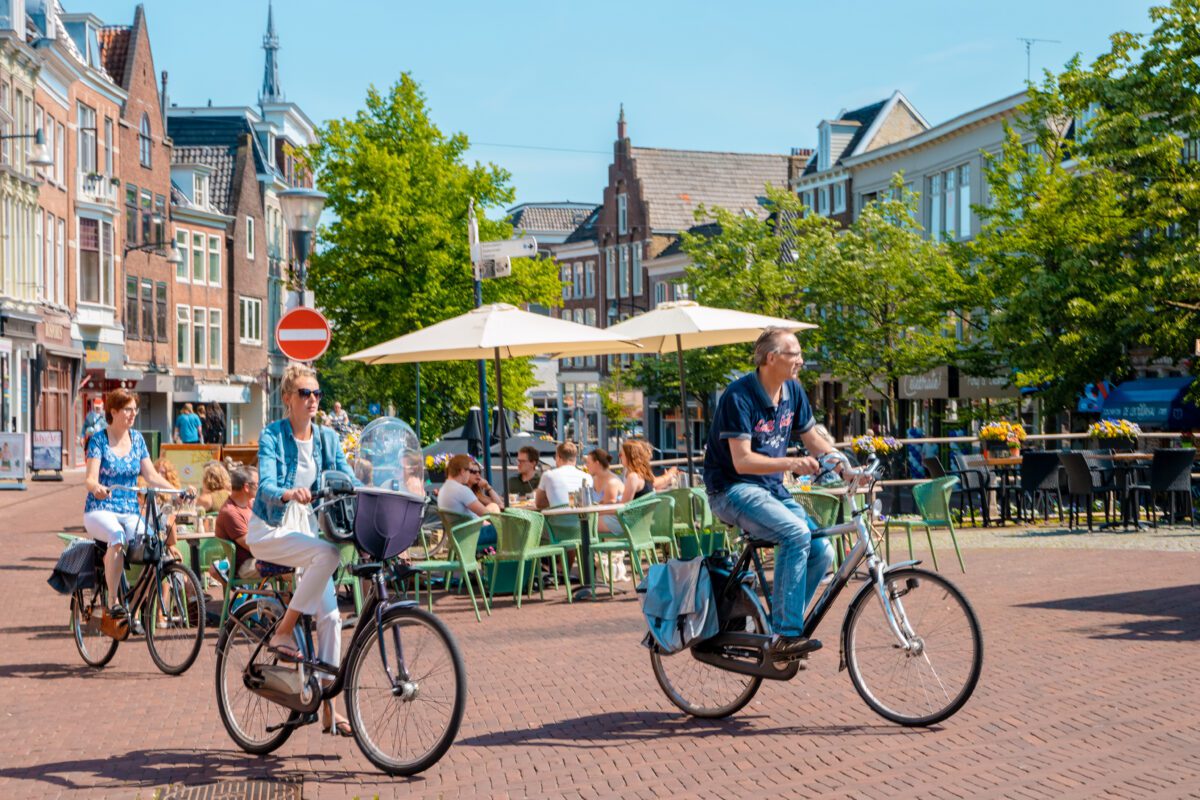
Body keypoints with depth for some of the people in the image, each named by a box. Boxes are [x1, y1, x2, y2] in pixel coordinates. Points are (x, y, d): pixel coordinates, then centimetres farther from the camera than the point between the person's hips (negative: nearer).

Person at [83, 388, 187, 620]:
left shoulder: (137, 439, 11)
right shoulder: (99, 439, -2)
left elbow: (151, 475, 7)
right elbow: (91, 478, -12)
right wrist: (97, 487, -36)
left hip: (130, 512, 4)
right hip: (100, 510, -4)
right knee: (117, 535, -37)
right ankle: (113, 600, -32)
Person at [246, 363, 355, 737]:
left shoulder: (327, 438, 6)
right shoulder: (273, 435, -9)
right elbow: (266, 485, -23)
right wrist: (289, 493, -45)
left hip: (307, 528, 5)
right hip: (270, 530, -5)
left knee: (329, 615, -4)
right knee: (327, 553, -33)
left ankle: (328, 706, 2)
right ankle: (283, 633, -19)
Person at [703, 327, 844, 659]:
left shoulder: (793, 391, 5)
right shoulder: (739, 396, -18)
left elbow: (813, 441, 15)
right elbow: (742, 460, -23)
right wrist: (791, 463, -33)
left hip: (772, 488, 8)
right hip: (732, 489, -7)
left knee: (821, 551, -11)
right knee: (796, 533, -30)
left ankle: (780, 627, 5)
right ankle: (787, 634, -25)